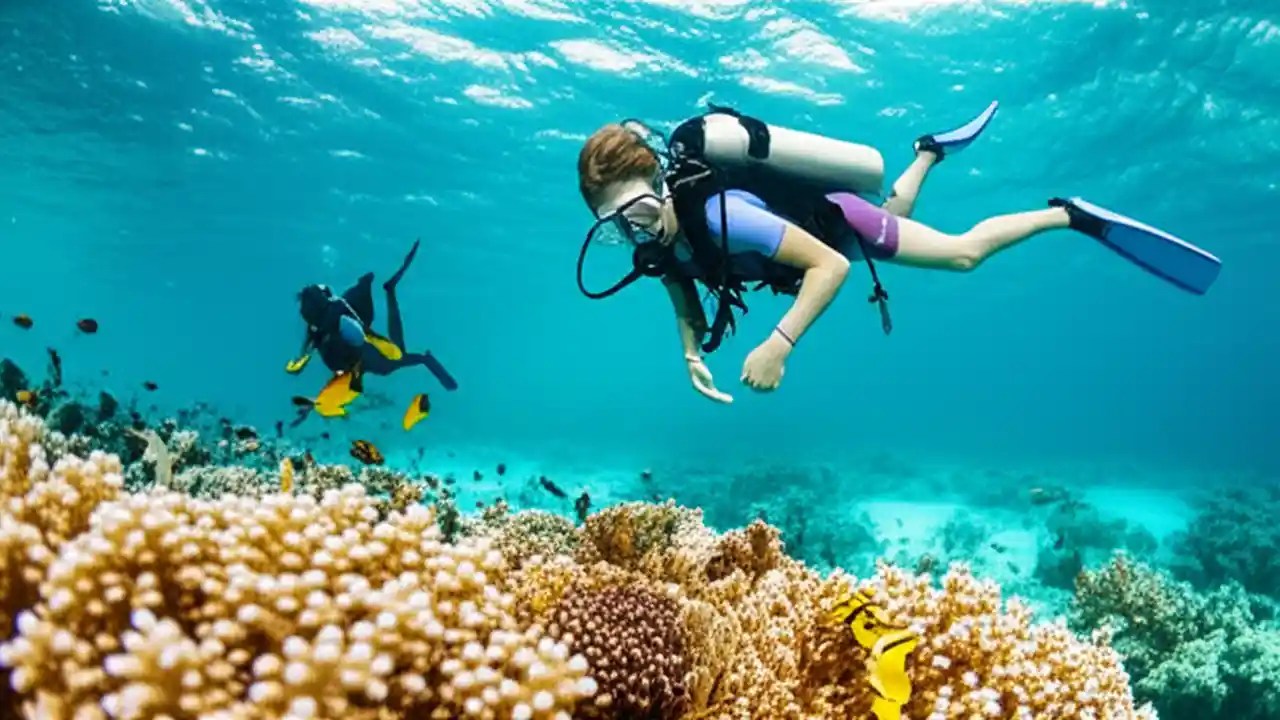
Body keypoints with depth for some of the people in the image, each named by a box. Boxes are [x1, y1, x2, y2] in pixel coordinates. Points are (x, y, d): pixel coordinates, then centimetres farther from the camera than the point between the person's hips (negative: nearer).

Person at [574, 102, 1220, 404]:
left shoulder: (718, 215, -44)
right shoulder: (656, 245, -23)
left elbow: (829, 264, -43)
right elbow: (688, 306, -4)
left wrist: (779, 342, -54)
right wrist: (693, 354, -24)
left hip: (840, 219, -7)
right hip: (803, 212, 7)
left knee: (964, 252, 7)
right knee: (897, 210, 37)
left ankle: (1071, 215, 27)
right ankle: (933, 150, 60)